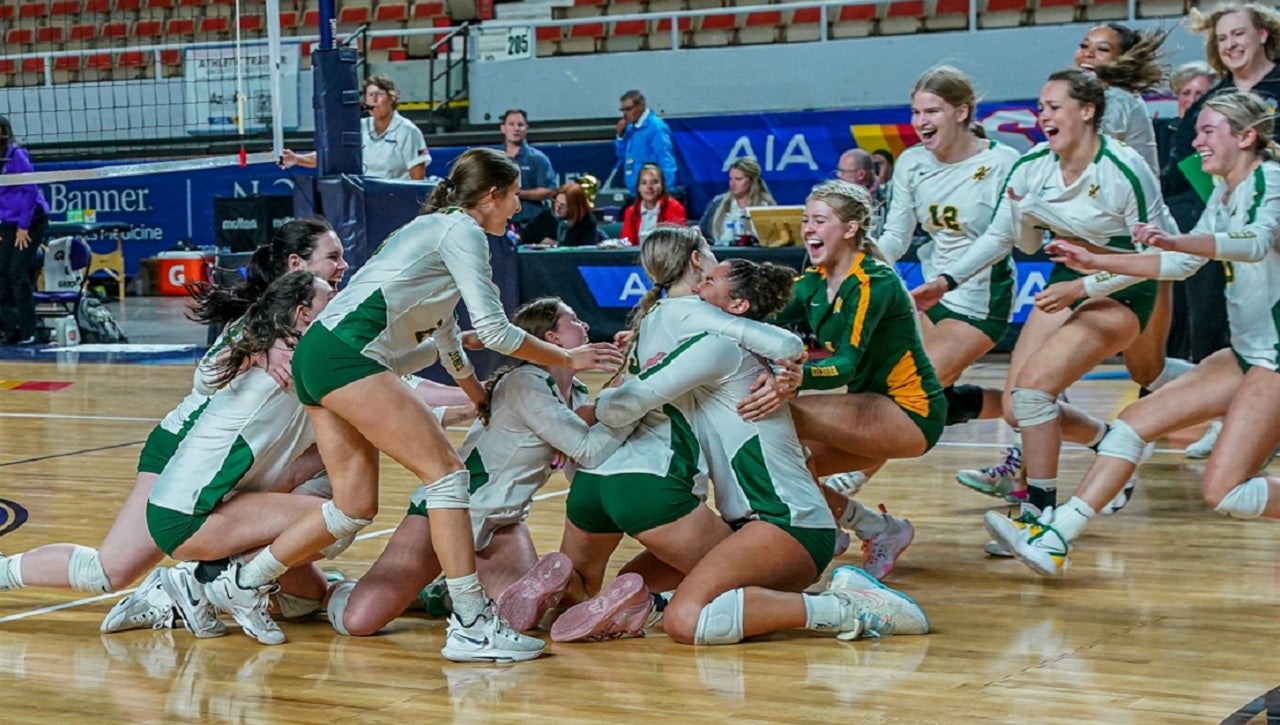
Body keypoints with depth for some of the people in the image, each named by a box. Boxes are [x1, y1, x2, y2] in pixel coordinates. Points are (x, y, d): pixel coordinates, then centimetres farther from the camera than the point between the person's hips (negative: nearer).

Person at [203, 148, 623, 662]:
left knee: (355, 507, 11)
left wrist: (485, 400, 46)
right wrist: (567, 359, 3)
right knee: (447, 472, -11)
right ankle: (471, 627, -15)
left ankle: (242, 584, 23)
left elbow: (446, 337, 37)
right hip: (347, 354, -10)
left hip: (316, 355, 10)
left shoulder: (435, 228, 27)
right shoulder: (462, 231, -2)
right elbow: (494, 330, -9)